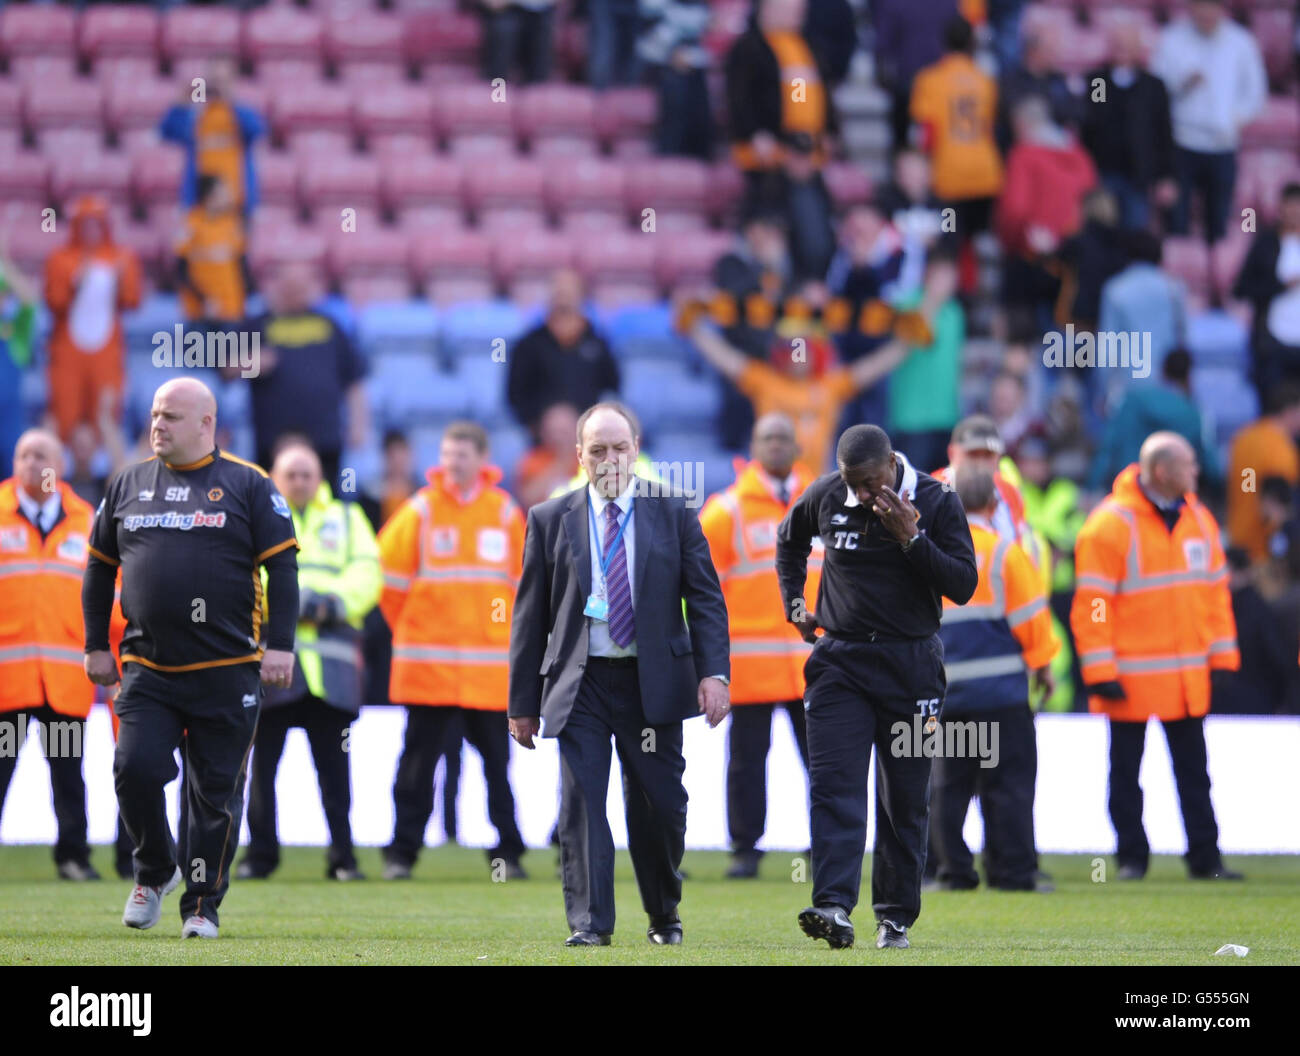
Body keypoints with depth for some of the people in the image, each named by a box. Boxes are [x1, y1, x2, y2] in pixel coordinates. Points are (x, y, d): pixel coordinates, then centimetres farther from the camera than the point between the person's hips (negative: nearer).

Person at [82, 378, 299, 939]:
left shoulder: (248, 485, 1)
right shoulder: (128, 485, 11)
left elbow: (282, 567, -1)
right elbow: (100, 569, 18)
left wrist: (280, 645, -9)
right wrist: (97, 646, 13)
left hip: (227, 673, -2)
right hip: (147, 671, 2)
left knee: (216, 793, 0)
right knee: (134, 768, -12)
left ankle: (202, 906, 11)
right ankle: (154, 872, 13)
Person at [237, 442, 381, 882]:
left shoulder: (347, 519, 20)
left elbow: (367, 572, 7)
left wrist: (336, 602, -12)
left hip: (331, 661, 1)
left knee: (334, 764, -1)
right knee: (262, 761, 0)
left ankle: (342, 855, 3)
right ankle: (260, 853, 7)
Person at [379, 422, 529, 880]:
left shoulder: (505, 513, 4)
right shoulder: (421, 511, 1)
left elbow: (524, 582, 11)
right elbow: (389, 572, 6)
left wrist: (506, 630, 8)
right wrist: (408, 627, 8)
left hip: (490, 663, 1)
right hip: (427, 662, -1)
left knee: (497, 759, 3)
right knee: (419, 758, 1)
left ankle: (507, 851, 8)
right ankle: (402, 851, 7)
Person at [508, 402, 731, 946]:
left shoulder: (673, 513, 4)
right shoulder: (551, 520, 5)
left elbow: (706, 598, 4)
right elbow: (531, 615, 6)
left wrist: (714, 672, -10)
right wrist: (523, 702, 4)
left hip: (653, 682, 0)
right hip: (580, 683, 0)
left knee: (659, 804, 5)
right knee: (580, 801, -10)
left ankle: (664, 916, 25)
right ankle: (588, 923, -8)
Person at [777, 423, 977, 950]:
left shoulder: (936, 502, -6)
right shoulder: (825, 496, 1)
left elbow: (963, 586, -10)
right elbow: (790, 541, 24)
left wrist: (912, 538, -19)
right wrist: (795, 603, 14)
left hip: (910, 663, -1)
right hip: (840, 660, 1)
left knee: (905, 797, 4)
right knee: (834, 785, -13)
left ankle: (895, 917, 12)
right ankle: (834, 906, -23)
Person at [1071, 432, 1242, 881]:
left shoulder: (1199, 520, 8)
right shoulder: (1110, 525, -11)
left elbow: (1215, 590, 14)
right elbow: (1091, 603, -12)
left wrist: (1222, 658, 9)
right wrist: (1100, 672, -16)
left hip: (1188, 676, 5)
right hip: (1132, 677, -5)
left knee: (1193, 771, 8)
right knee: (1126, 772, 4)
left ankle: (1204, 856, 12)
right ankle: (1131, 857, 13)